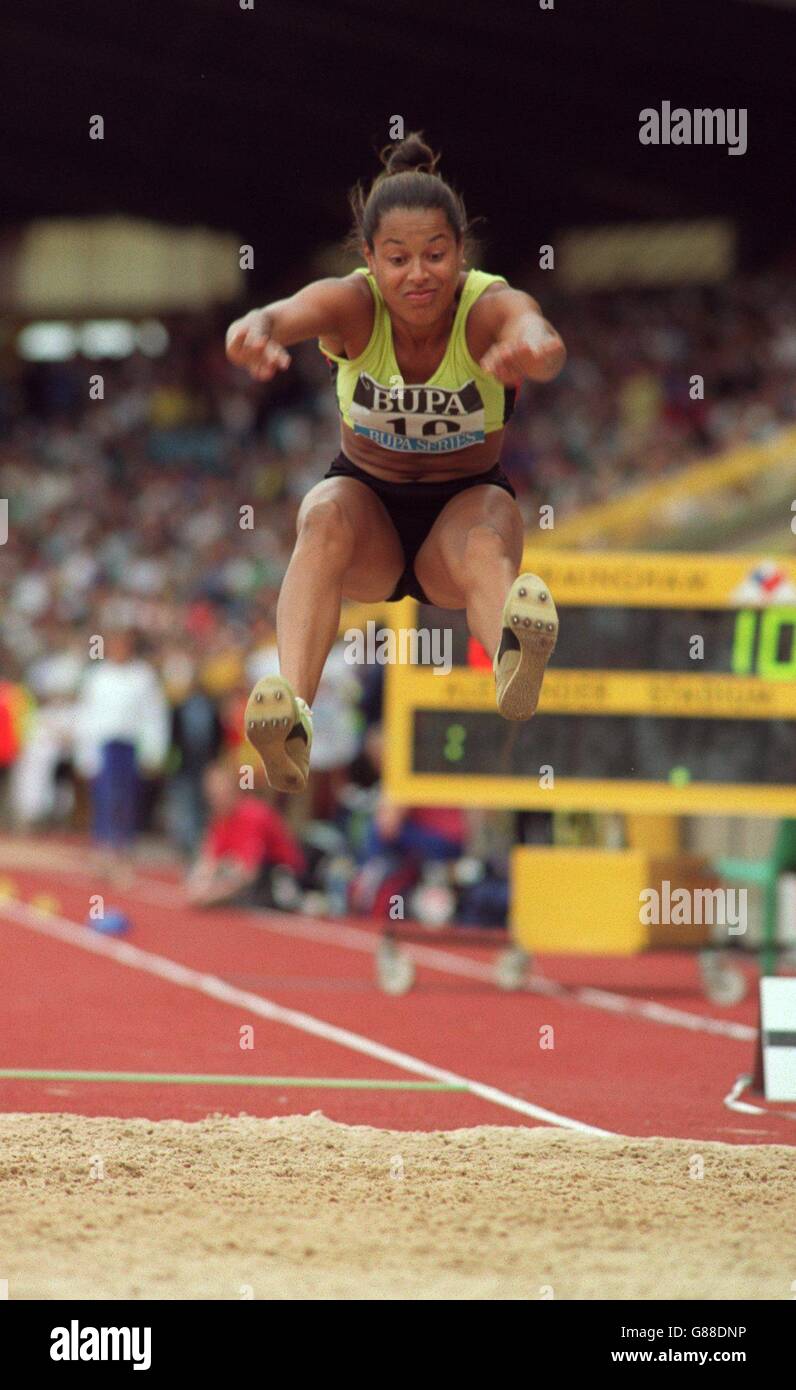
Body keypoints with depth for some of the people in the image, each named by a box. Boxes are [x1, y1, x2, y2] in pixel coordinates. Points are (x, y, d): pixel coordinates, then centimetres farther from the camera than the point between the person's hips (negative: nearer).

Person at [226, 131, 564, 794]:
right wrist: (255, 333, -67)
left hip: (468, 499, -1)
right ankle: (293, 708, -56)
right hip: (367, 497, 1)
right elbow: (288, 314, -41)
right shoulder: (353, 304, -18)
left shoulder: (490, 306, -21)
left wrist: (534, 347, -72)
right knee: (326, 518, -34)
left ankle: (514, 665, -71)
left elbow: (539, 338, -46)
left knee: (485, 546, -36)